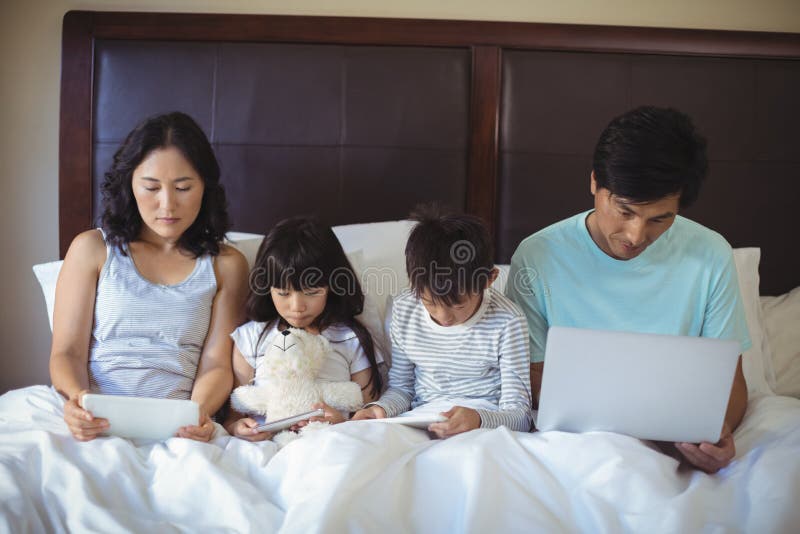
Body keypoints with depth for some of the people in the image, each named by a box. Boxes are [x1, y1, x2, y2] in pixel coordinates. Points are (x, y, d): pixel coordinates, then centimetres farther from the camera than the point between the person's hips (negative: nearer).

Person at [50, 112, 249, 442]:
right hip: (97, 424, 1)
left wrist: (199, 412, -19)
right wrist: (77, 397, -18)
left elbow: (216, 363, 4)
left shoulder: (225, 264, 11)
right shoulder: (92, 249, 11)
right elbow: (67, 352, 6)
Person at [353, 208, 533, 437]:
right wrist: (380, 408, -10)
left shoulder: (506, 322, -11)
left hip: (486, 426, -2)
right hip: (418, 426, 3)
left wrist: (478, 419, -31)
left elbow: (519, 414, -10)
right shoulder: (404, 309, 1)